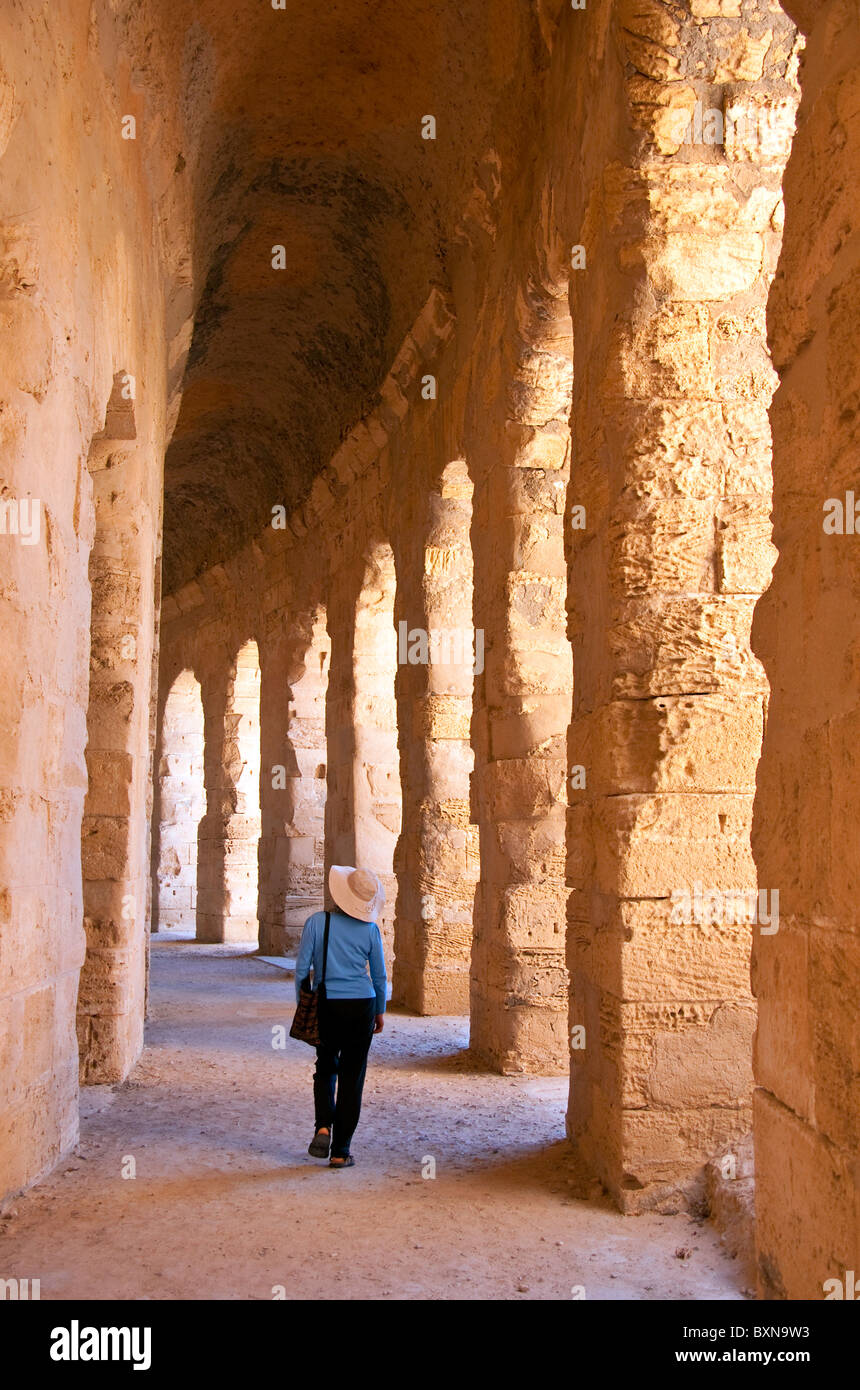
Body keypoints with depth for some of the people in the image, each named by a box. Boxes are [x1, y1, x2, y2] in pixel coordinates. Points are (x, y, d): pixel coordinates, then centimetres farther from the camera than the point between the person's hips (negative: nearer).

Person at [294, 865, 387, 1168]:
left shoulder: (317, 922, -6)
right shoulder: (370, 930, -3)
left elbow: (302, 967, -4)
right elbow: (380, 976, 4)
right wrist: (380, 1011, 17)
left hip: (325, 1005, 0)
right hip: (360, 1006, 0)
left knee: (326, 1068, 21)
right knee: (352, 1077, 8)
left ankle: (323, 1127, 0)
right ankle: (340, 1152, 9)